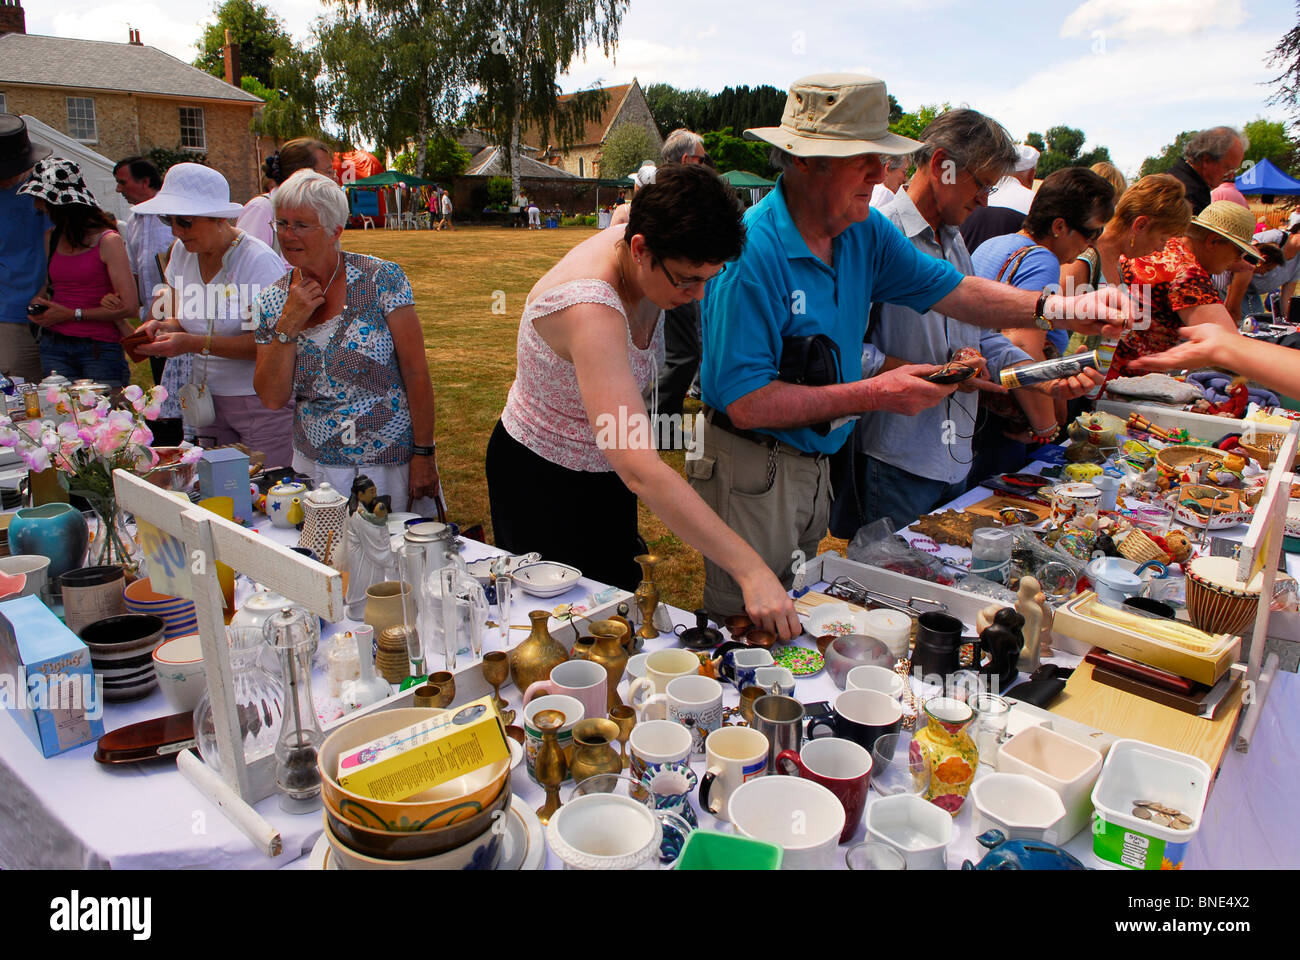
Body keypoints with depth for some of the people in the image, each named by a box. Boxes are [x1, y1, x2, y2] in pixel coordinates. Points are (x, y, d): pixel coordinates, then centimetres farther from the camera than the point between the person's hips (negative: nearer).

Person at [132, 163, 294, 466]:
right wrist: (161, 327, -6)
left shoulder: (259, 261, -15)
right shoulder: (182, 252, 8)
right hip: (206, 397, 6)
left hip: (260, 404, -6)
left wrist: (196, 344, -26)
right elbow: (184, 320, 17)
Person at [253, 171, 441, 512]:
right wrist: (288, 326, -12)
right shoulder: (271, 302, 4)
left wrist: (423, 455, -12)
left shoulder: (381, 280, -10)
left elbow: (416, 372, -10)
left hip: (393, 464, -3)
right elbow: (272, 398, -1)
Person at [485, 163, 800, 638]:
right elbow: (640, 470, -48)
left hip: (604, 471, 8)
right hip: (542, 480, -8)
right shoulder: (589, 309, -40)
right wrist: (750, 569, -49)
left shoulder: (644, 260, -16)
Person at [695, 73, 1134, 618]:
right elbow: (746, 403, -27)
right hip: (753, 472, -7)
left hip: (817, 465, 8)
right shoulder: (751, 251, -24)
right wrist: (873, 396, -25)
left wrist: (1062, 309, -9)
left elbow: (953, 291, 6)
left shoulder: (865, 232, 1)